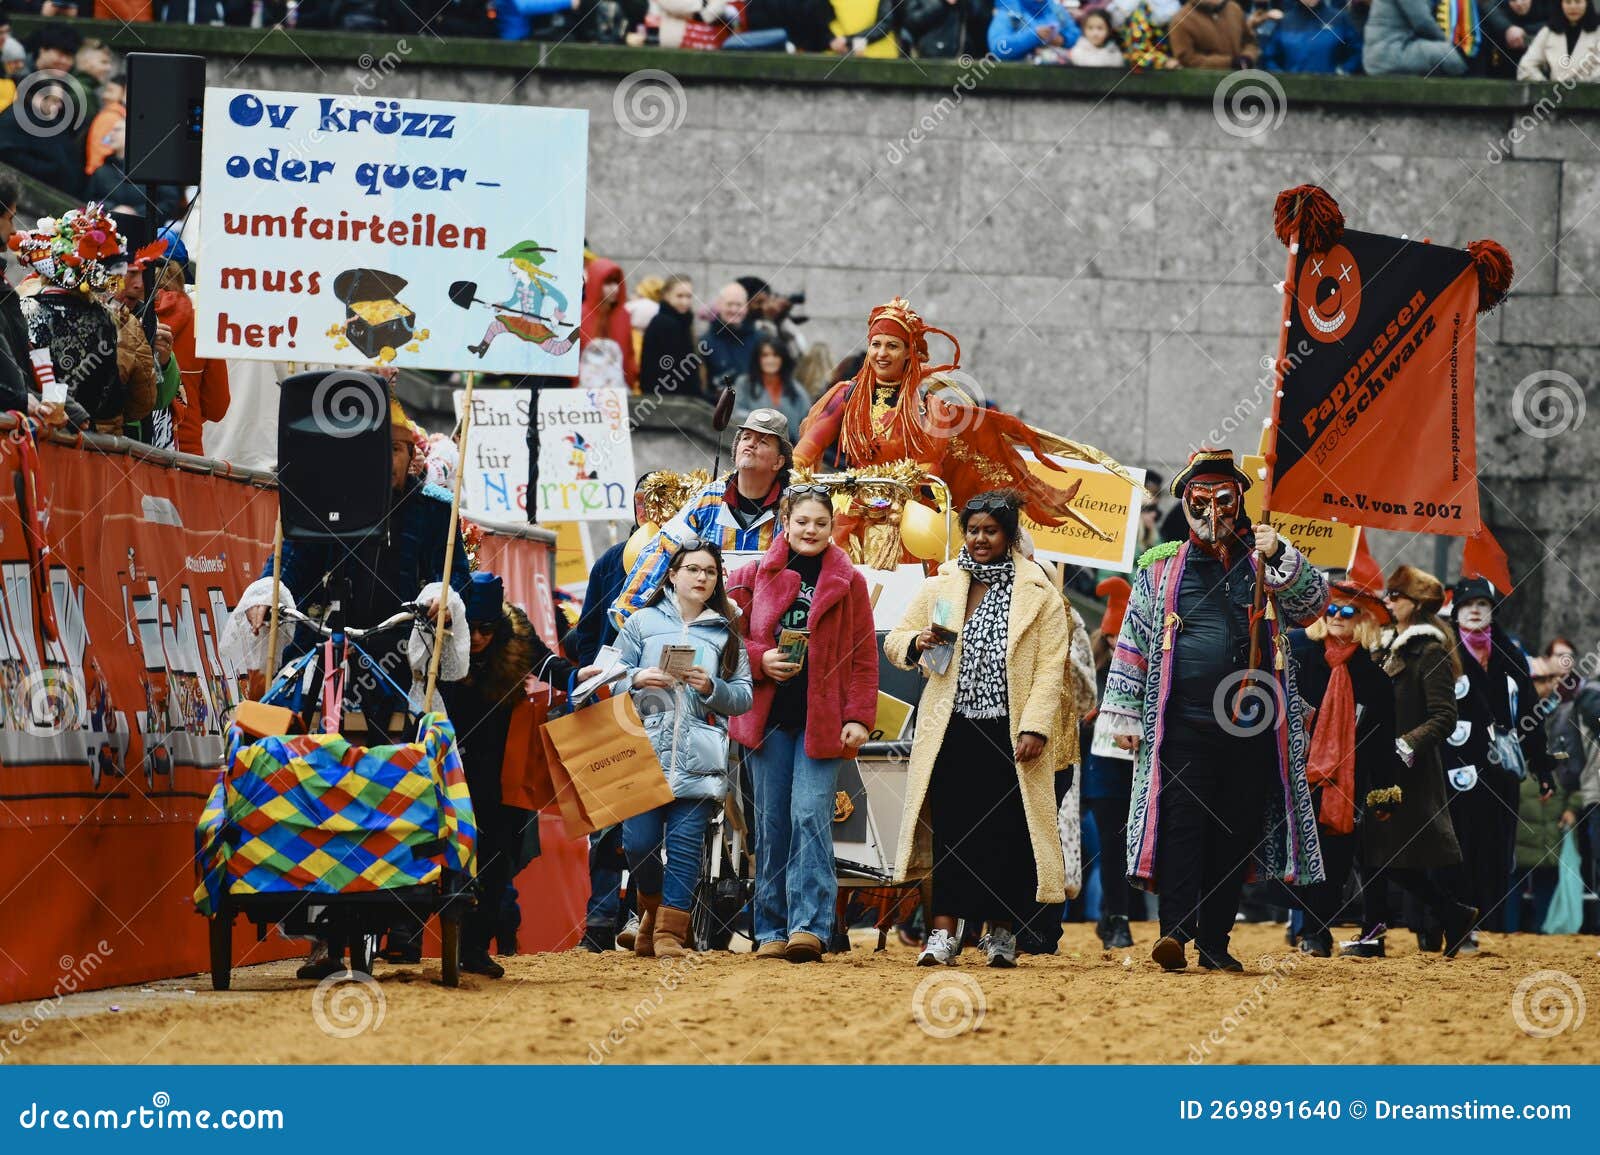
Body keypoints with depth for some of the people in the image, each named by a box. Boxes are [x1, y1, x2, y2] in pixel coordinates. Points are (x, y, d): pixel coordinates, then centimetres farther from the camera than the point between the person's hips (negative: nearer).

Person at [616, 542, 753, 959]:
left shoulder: (726, 633, 13)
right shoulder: (643, 622, 11)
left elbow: (744, 697, 9)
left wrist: (712, 688, -9)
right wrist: (637, 679, -9)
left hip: (698, 759, 0)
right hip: (644, 752, 0)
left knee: (686, 845, -7)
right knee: (639, 842, -6)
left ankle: (670, 931, -3)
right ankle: (652, 905, 22)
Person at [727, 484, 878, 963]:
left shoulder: (848, 582, 6)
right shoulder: (754, 577, 8)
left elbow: (864, 657, 5)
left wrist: (859, 717, -3)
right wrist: (760, 660, -9)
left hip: (823, 719, -2)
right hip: (768, 717, 2)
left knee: (810, 816, -13)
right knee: (771, 825, 3)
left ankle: (808, 927, -17)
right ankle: (772, 931, 9)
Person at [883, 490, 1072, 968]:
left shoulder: (1039, 595, 3)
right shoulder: (939, 589, 11)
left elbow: (1050, 668, -2)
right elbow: (895, 641, 17)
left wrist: (1035, 727, -12)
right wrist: (916, 643, -7)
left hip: (1010, 737, -2)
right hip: (951, 732, 2)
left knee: (1006, 834, 0)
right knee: (950, 831, -3)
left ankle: (1001, 931, 11)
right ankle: (944, 932, -2)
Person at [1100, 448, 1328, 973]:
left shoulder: (1266, 564, 13)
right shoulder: (1161, 569, 13)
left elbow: (1312, 603, 0)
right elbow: (1133, 643, 14)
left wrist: (1280, 558, -16)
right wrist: (1124, 713, 9)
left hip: (1252, 727, 1)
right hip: (1182, 723, -1)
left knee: (1235, 832, 3)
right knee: (1181, 820, -15)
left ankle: (1215, 943, 8)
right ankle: (1176, 930, -23)